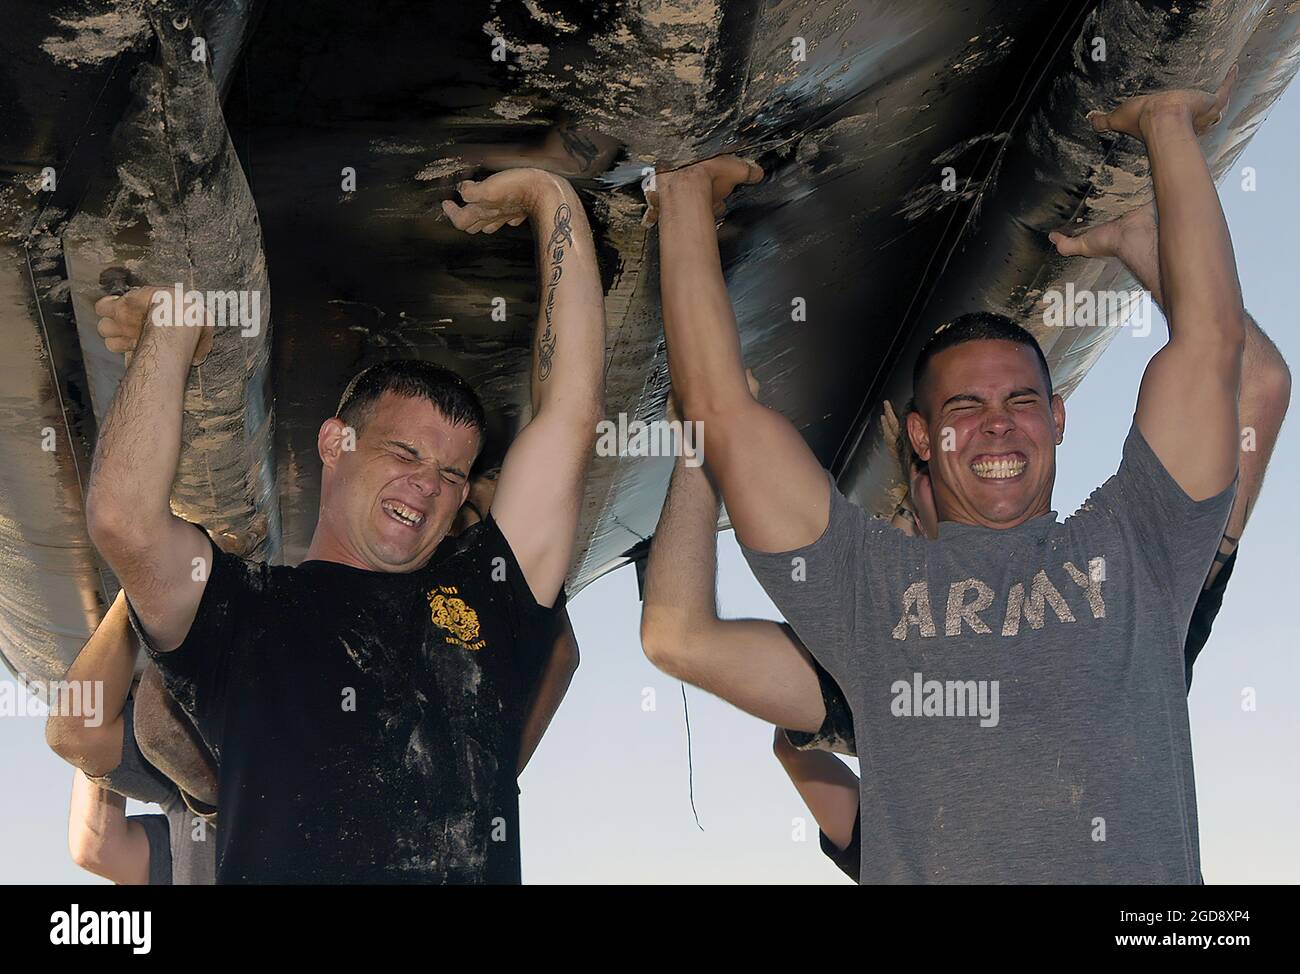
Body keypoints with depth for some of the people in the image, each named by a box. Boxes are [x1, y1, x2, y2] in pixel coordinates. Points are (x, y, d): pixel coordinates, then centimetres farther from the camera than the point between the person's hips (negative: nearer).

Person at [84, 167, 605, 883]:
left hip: (484, 869, 3)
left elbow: (571, 414, 16)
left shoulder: (485, 596, 18)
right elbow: (123, 520, -8)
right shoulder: (242, 615, 10)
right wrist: (172, 331, 2)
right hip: (281, 872, -3)